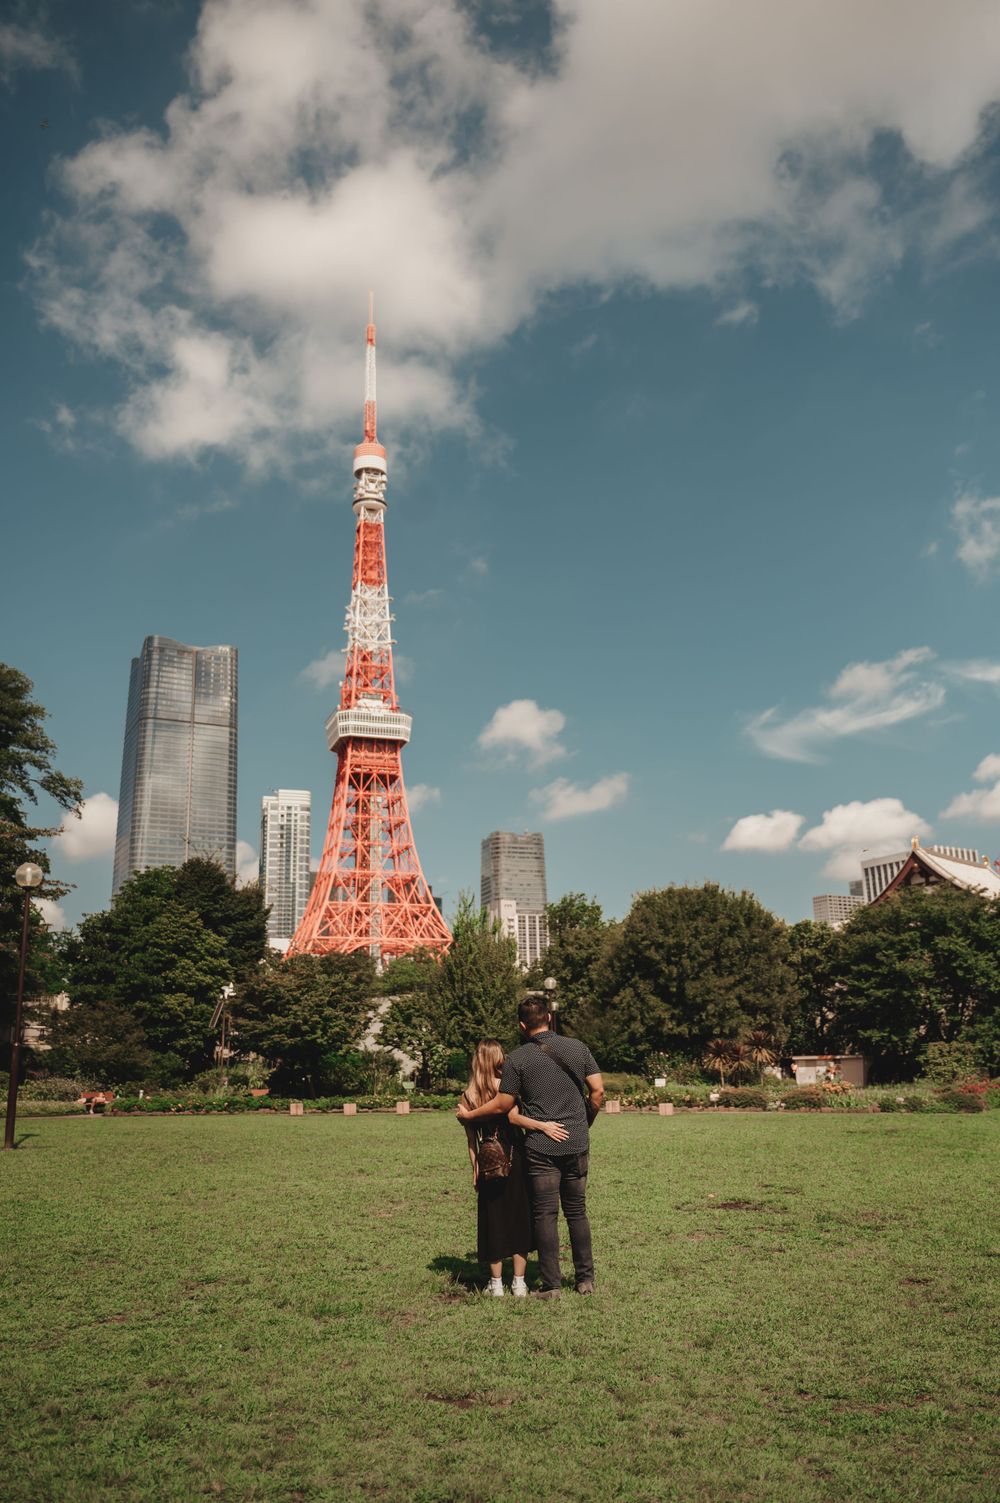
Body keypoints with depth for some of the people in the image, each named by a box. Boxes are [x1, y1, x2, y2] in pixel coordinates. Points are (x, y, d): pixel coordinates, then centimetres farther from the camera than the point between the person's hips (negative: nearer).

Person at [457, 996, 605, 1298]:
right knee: (577, 1212, 14)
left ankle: (552, 1284, 8)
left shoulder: (517, 1058, -7)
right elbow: (597, 1090, 2)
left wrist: (468, 1115, 11)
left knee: (545, 1215, 5)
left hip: (541, 1147, -3)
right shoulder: (577, 1047, 2)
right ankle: (586, 1279, 19)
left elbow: (503, 1105, -4)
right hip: (577, 1145, 4)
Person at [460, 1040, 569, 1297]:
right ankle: (519, 1283, 16)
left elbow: (471, 1139, 3)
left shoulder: (467, 1096, -1)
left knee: (493, 1221, 12)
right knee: (520, 1218, 11)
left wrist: (475, 1168, 10)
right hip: (516, 1160, -2)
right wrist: (542, 1126, -28)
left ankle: (496, 1284, 18)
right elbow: (513, 1117, -25)